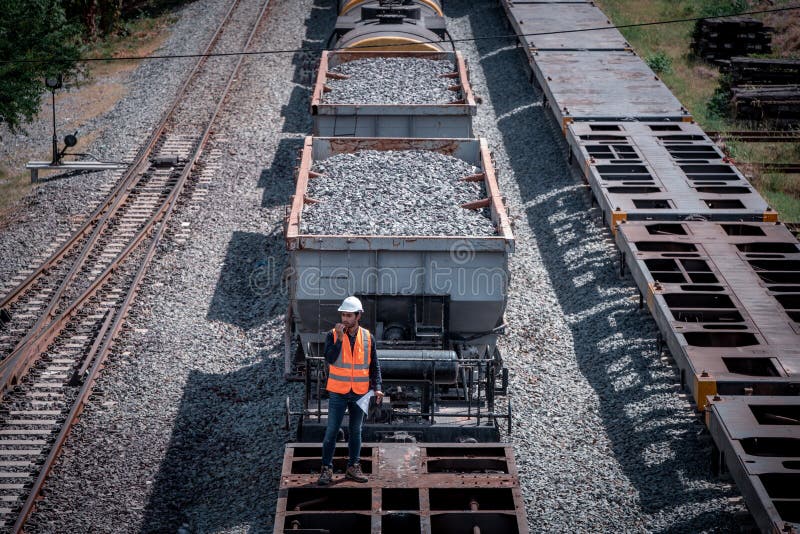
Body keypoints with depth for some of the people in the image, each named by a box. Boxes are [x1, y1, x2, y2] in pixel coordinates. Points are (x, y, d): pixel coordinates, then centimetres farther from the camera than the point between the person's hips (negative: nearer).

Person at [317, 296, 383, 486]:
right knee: (331, 431, -3)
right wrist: (340, 338, -23)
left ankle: (353, 467, 22)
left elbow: (374, 366, 6)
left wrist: (377, 388, -3)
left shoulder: (368, 337, 1)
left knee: (355, 431, 11)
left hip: (360, 393, 2)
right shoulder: (333, 335, -4)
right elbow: (330, 359, -18)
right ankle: (327, 469, 4)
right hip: (338, 393, -2)